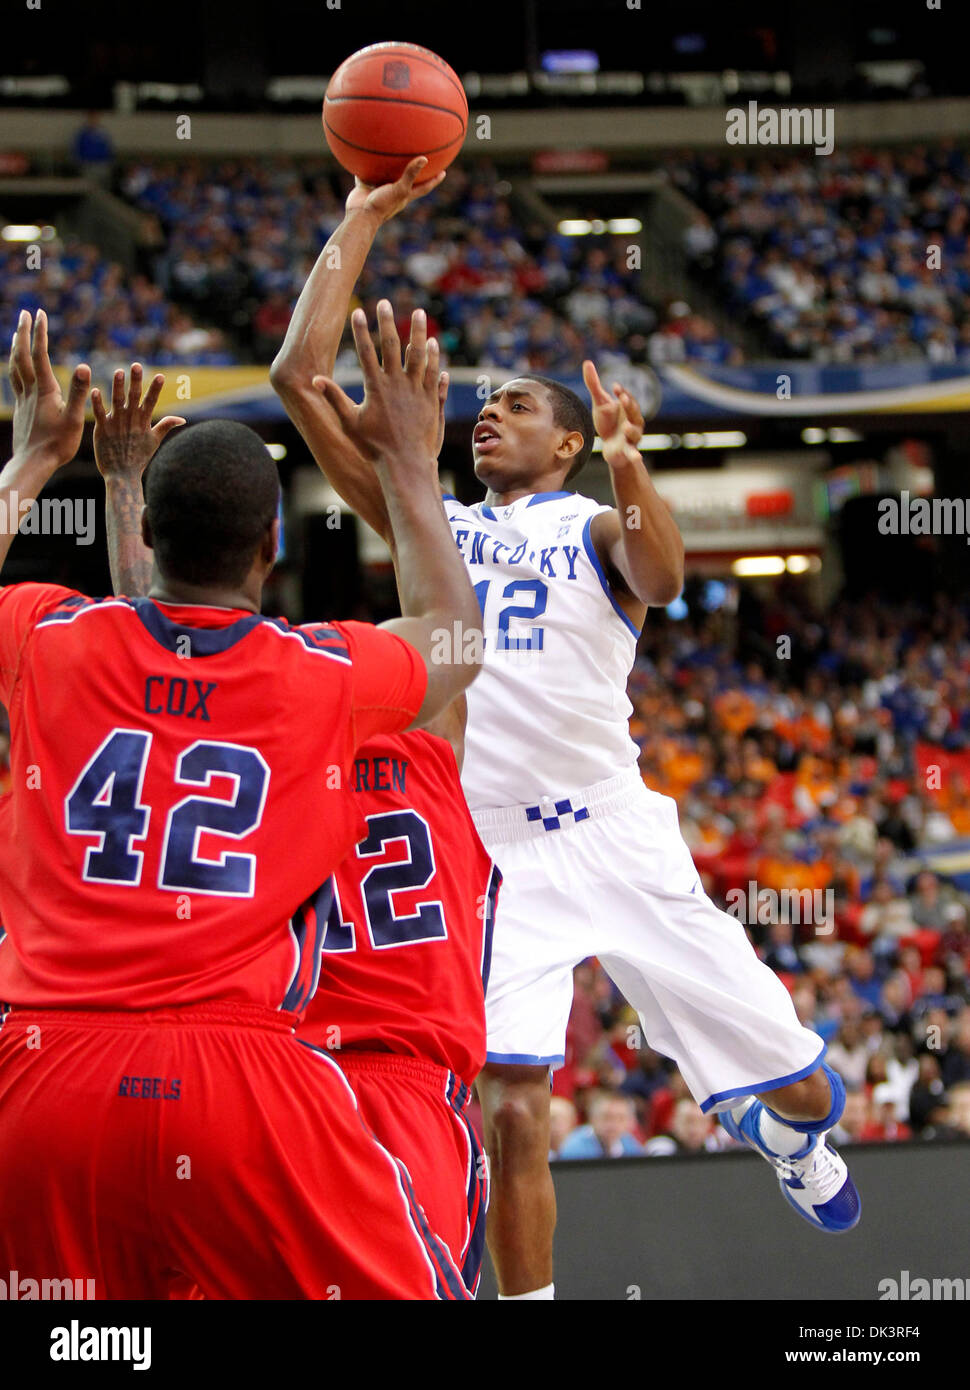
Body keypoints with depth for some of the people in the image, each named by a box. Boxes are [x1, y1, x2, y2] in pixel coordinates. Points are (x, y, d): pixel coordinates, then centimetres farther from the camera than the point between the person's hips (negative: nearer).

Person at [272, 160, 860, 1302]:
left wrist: (627, 467, -38)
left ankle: (784, 1133, 43)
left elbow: (662, 577, -20)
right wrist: (360, 225, 4)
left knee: (799, 1087, 6)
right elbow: (299, 375, 8)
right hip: (489, 853, 1)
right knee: (509, 1112, -17)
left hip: (616, 839, -1)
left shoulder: (595, 527, 7)